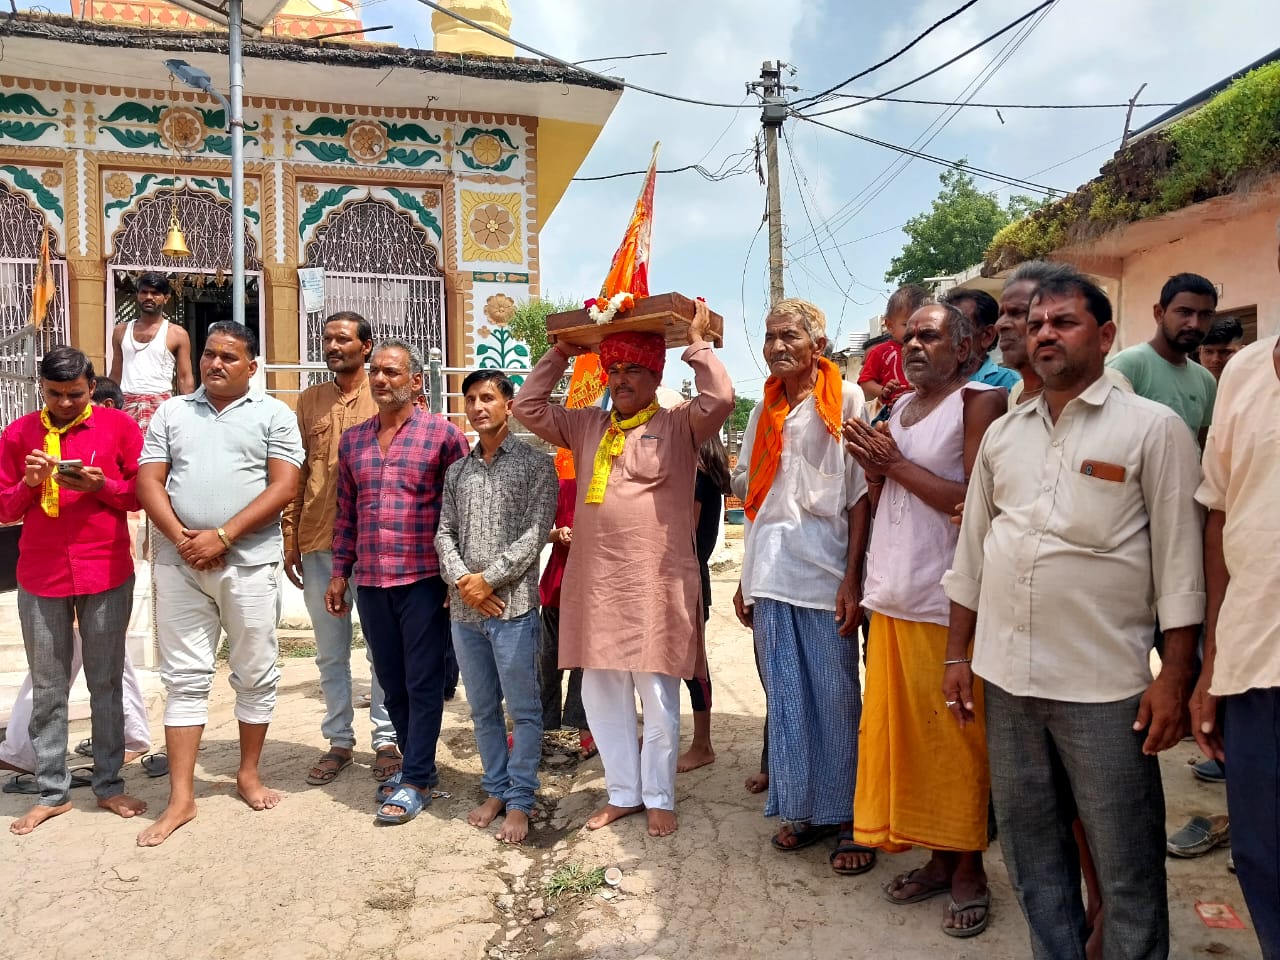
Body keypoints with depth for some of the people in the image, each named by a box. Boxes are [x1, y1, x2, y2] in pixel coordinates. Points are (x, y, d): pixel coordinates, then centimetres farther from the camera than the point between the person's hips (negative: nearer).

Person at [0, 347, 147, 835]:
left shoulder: (118, 426, 1)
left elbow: (143, 493, 3)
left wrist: (102, 485, -15)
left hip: (107, 573, -1)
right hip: (40, 576, 2)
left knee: (106, 683, 7)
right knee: (47, 687, 8)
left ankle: (109, 785, 18)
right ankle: (52, 792, 18)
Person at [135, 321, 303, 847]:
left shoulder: (273, 415, 3)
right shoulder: (171, 412, 13)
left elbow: (284, 486, -7)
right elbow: (149, 482, 6)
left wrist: (222, 536, -14)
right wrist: (181, 537, -10)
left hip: (250, 562, -2)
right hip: (179, 562, 2)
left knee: (255, 674, 7)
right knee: (185, 678, 5)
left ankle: (248, 774, 25)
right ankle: (181, 798, 12)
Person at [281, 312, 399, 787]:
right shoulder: (309, 400, 10)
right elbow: (295, 475, 10)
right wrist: (290, 540, 6)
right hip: (318, 543, 4)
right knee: (330, 651, 13)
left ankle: (386, 739, 18)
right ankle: (339, 741, 25)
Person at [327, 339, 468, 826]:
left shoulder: (443, 434, -4)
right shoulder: (353, 440, 12)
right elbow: (346, 512, 16)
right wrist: (340, 572, 13)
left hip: (424, 579, -5)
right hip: (370, 581, 6)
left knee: (422, 681, 2)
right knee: (391, 681, 14)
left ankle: (416, 780, 13)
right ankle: (416, 762, 30)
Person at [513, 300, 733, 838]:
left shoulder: (678, 426, -2)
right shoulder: (586, 426, 13)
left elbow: (721, 399, -18)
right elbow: (527, 408, 15)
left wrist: (697, 342, -8)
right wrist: (559, 354, 12)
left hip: (656, 584, -5)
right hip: (593, 583, 5)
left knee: (657, 697, 5)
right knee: (601, 695, 13)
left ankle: (659, 798, 23)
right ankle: (622, 793, 30)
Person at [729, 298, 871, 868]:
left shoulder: (845, 400, -2)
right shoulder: (765, 410, 15)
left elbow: (860, 495, -6)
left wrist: (852, 578, -14)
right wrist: (745, 579, 14)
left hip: (824, 572, -5)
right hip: (769, 574, 5)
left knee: (835, 698, 3)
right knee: (785, 697, 10)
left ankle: (849, 818, 16)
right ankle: (803, 809, 23)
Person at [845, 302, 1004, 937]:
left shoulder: (979, 402, -7)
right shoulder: (900, 407, 16)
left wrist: (896, 463, -11)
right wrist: (870, 465, 0)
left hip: (947, 600, -7)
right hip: (894, 595, 7)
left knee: (953, 736, 4)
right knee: (900, 728, 11)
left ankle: (968, 868, 20)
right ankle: (937, 857, 27)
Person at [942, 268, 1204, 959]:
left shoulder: (1152, 428, -3)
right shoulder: (1002, 434, 10)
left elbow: (1179, 563, -5)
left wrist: (1174, 677, -9)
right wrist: (957, 655, 11)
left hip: (1105, 685, -4)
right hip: (1006, 678, 5)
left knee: (1126, 863, 8)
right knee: (1030, 851, 16)